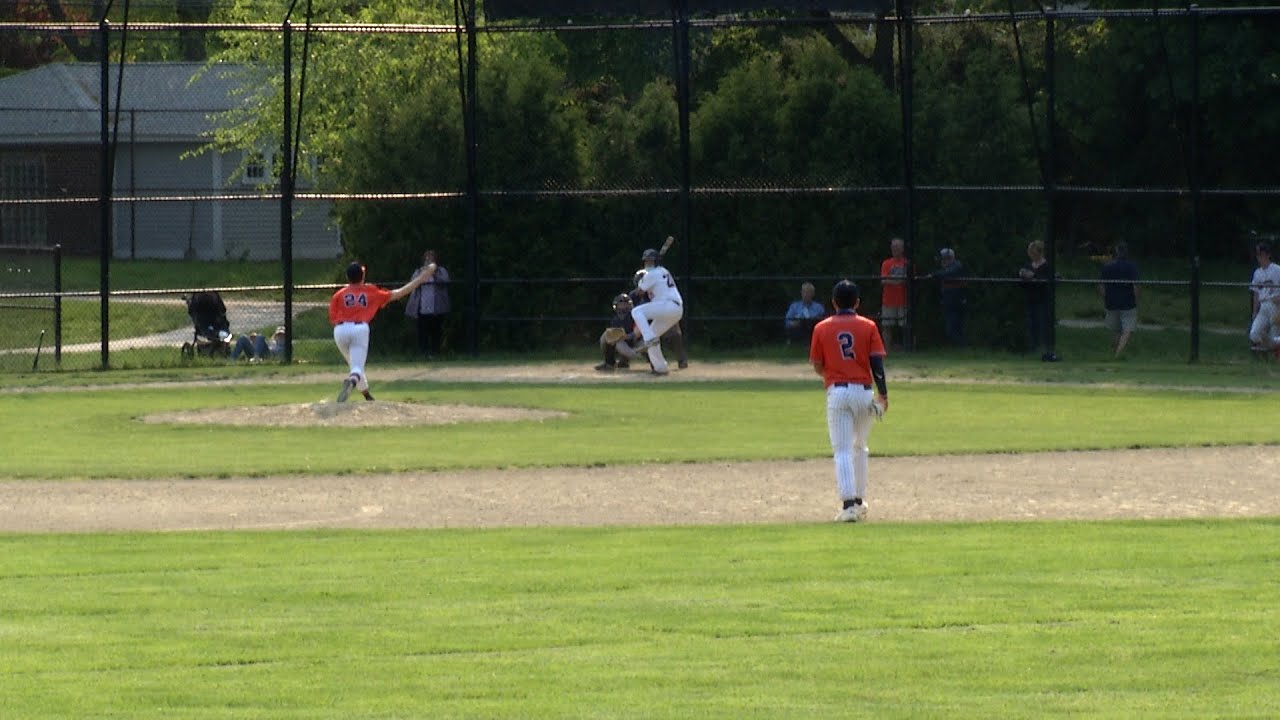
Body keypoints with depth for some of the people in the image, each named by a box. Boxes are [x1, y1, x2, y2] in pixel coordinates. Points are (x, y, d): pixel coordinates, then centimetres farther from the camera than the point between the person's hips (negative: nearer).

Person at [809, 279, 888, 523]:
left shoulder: (822, 329, 4)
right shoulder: (868, 326, 4)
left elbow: (818, 367, 8)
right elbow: (877, 361, -3)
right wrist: (883, 394, 0)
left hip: (837, 391, -2)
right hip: (864, 391, 2)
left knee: (842, 451, -6)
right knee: (860, 447, 20)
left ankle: (848, 503, -20)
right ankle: (859, 501, 25)